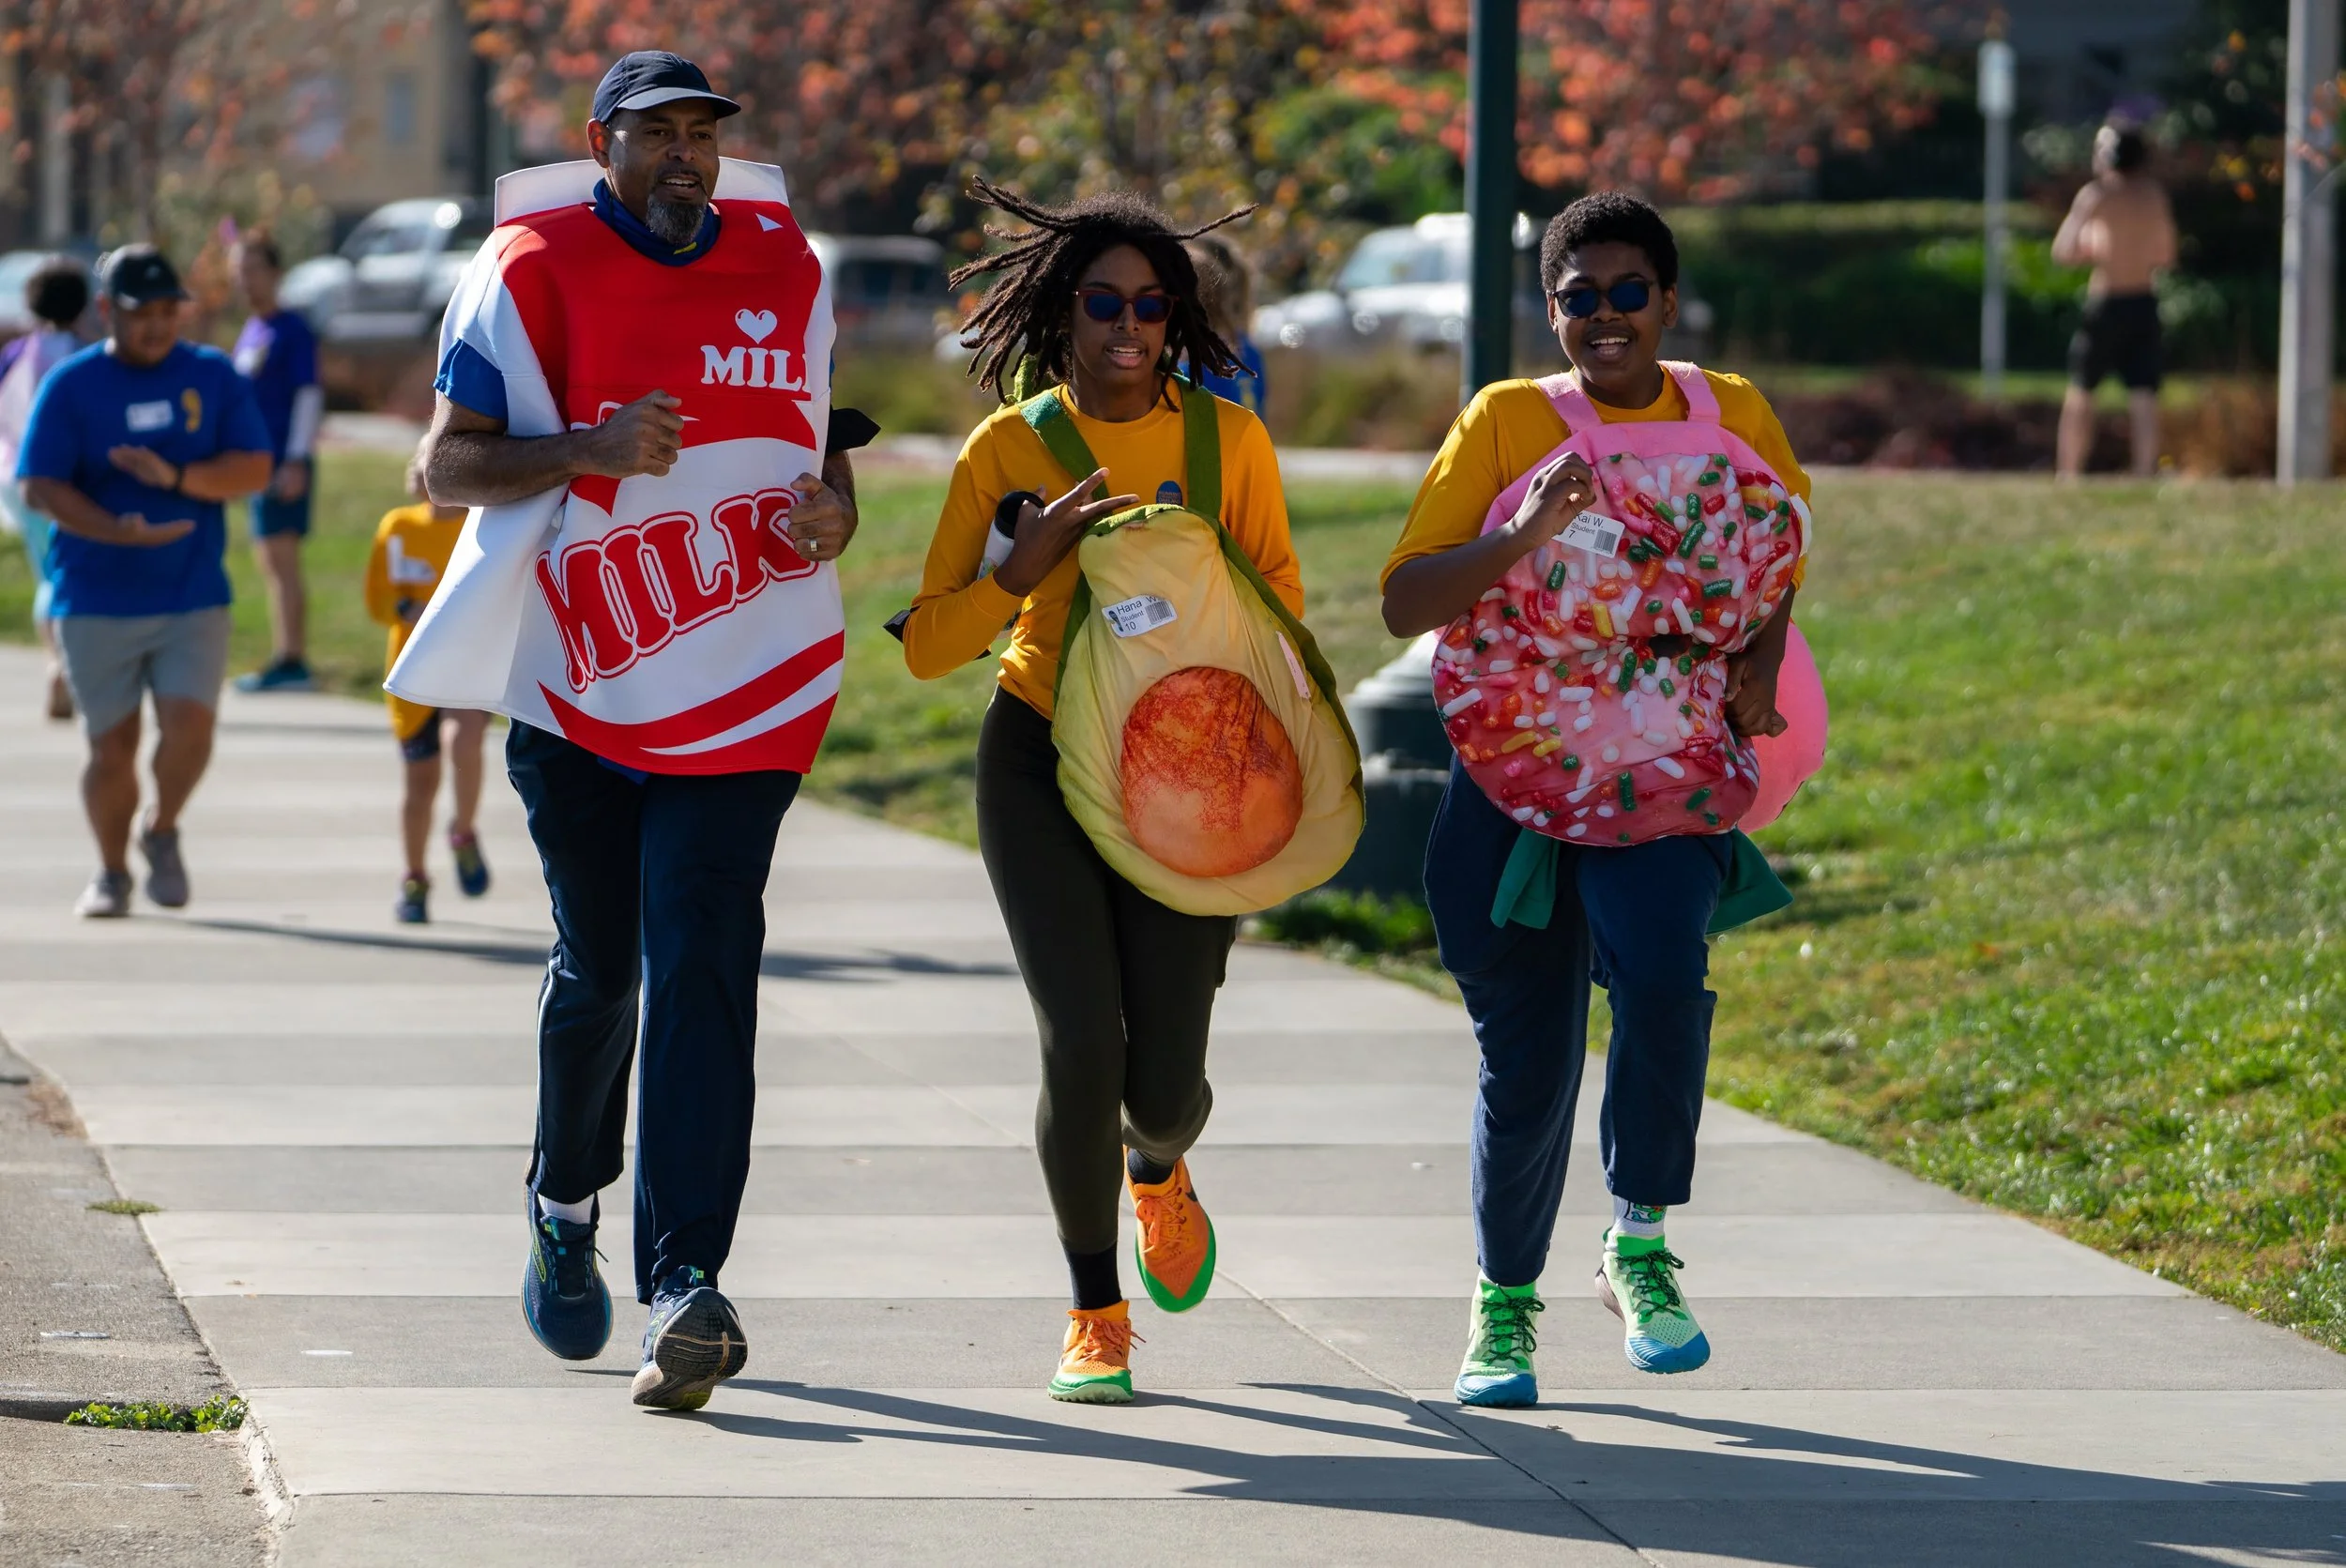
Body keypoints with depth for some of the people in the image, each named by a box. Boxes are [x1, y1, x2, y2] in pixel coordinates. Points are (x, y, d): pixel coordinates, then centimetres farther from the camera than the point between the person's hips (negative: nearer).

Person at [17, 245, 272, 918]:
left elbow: (254, 469, -1)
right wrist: (118, 531, -25)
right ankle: (111, 873, 22)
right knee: (111, 745, 1)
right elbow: (41, 486, -9)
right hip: (97, 602, -1)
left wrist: (176, 477, -19)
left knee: (190, 723, -14)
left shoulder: (214, 376, 5)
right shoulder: (71, 385, -1)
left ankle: (163, 832, 14)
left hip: (194, 598, 1)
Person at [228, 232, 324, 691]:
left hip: (284, 460, -9)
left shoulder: (292, 330, -8)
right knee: (270, 563, 12)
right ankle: (285, 658, 18)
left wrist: (295, 460, -19)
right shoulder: (250, 332, 16)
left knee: (282, 558, -11)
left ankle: (291, 661, -13)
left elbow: (308, 395, -13)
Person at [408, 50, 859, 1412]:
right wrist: (586, 450, -21)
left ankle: (686, 1285, -18)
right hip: (581, 679, -1)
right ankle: (567, 1202, 38)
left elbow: (818, 424, 24)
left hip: (748, 683, 1)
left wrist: (834, 507, 1)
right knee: (600, 968, 9)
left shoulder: (784, 265, 10)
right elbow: (449, 461, -3)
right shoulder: (535, 269, -1)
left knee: (700, 966, -12)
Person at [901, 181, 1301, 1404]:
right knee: (1083, 1042, -17)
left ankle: (1158, 1168, 38)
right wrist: (1019, 571, -20)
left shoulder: (1228, 441, -3)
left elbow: (1280, 600, 9)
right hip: (1040, 763, -1)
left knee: (1164, 1082, -4)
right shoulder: (1007, 451, -4)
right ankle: (1094, 1313, 6)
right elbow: (928, 647, -2)